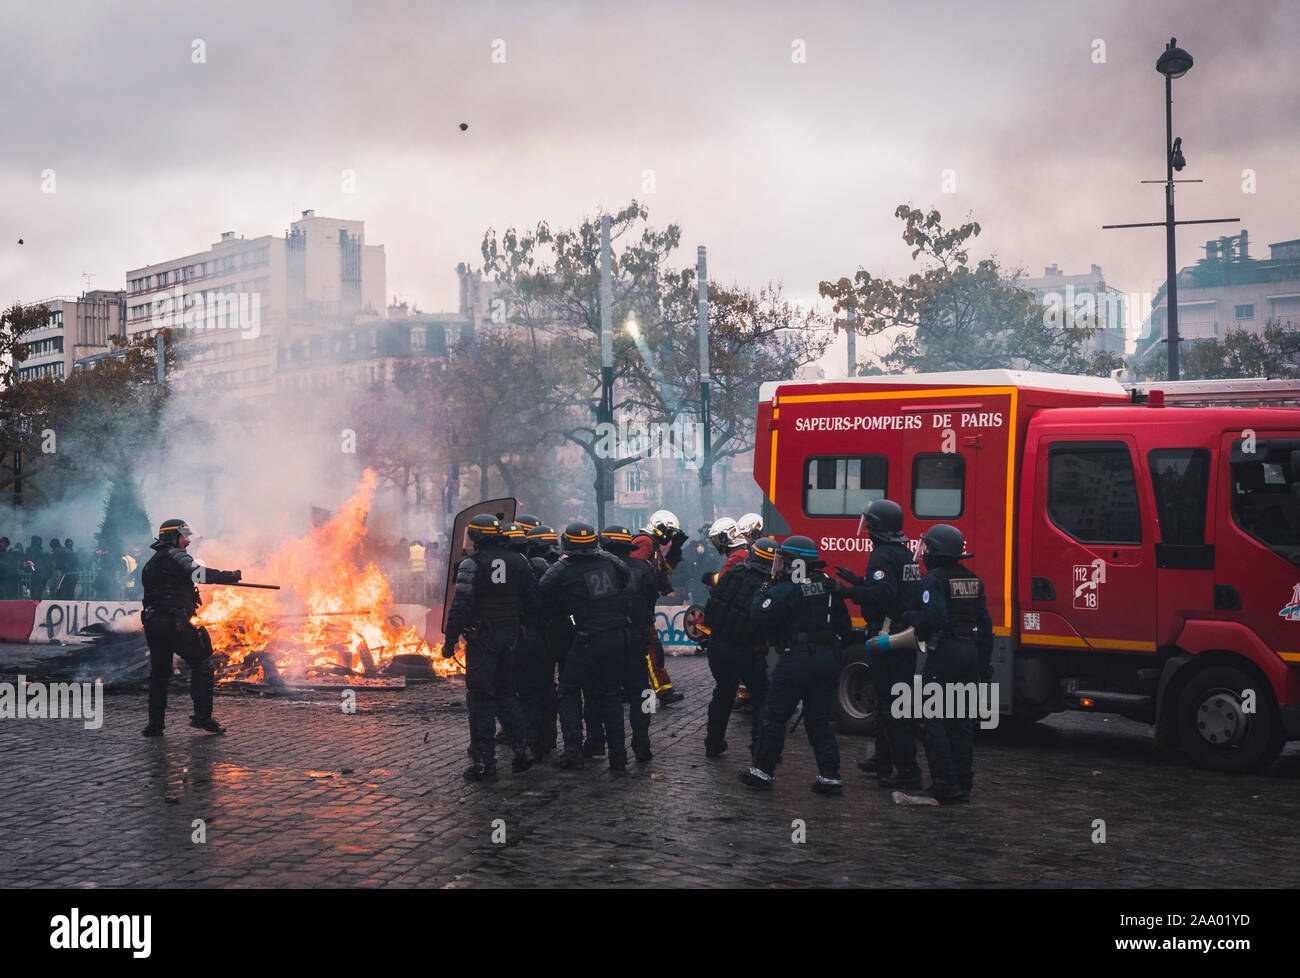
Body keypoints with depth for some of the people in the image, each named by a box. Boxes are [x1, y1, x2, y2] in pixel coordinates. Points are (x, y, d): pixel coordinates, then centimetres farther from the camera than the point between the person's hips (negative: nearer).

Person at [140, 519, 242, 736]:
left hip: (152, 624, 9)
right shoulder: (174, 556, -4)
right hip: (174, 622, -9)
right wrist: (231, 576, -10)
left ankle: (155, 724, 12)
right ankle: (202, 716, -6)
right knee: (202, 663, 0)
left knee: (159, 673, 14)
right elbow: (199, 573, -17)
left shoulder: (150, 563, 24)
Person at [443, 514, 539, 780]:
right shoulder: (518, 561, 7)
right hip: (510, 638, 6)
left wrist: (450, 640, -8)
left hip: (482, 638, -5)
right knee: (505, 692, 19)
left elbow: (461, 606, -14)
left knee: (480, 698, 0)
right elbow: (532, 603, 6)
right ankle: (521, 747, 10)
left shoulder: (472, 564, -9)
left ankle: (485, 761, 0)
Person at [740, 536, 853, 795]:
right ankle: (830, 776, 8)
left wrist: (761, 595, -3)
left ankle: (763, 771, 12)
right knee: (819, 720, 13)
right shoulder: (828, 587, 10)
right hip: (827, 660, 7)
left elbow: (759, 618, -17)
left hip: (796, 660, -6)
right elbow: (845, 627, 13)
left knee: (775, 715, 6)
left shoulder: (784, 590, -13)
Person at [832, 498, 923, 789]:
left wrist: (850, 592, -20)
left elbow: (883, 593, -28)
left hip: (887, 637, -10)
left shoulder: (883, 555, -16)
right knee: (888, 701, 19)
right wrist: (859, 581, 23)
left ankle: (907, 770, -8)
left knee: (892, 705, -8)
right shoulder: (907, 555, 14)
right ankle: (884, 761, 29)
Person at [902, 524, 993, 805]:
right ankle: (963, 784, 16)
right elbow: (985, 624, 14)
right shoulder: (973, 580, 13)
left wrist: (910, 616, -7)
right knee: (962, 721, 13)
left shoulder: (935, 579, -11)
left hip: (943, 655, -8)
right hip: (970, 653, 8)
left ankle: (945, 785, -5)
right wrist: (984, 662, 18)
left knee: (934, 720, -1)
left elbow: (933, 618, -24)